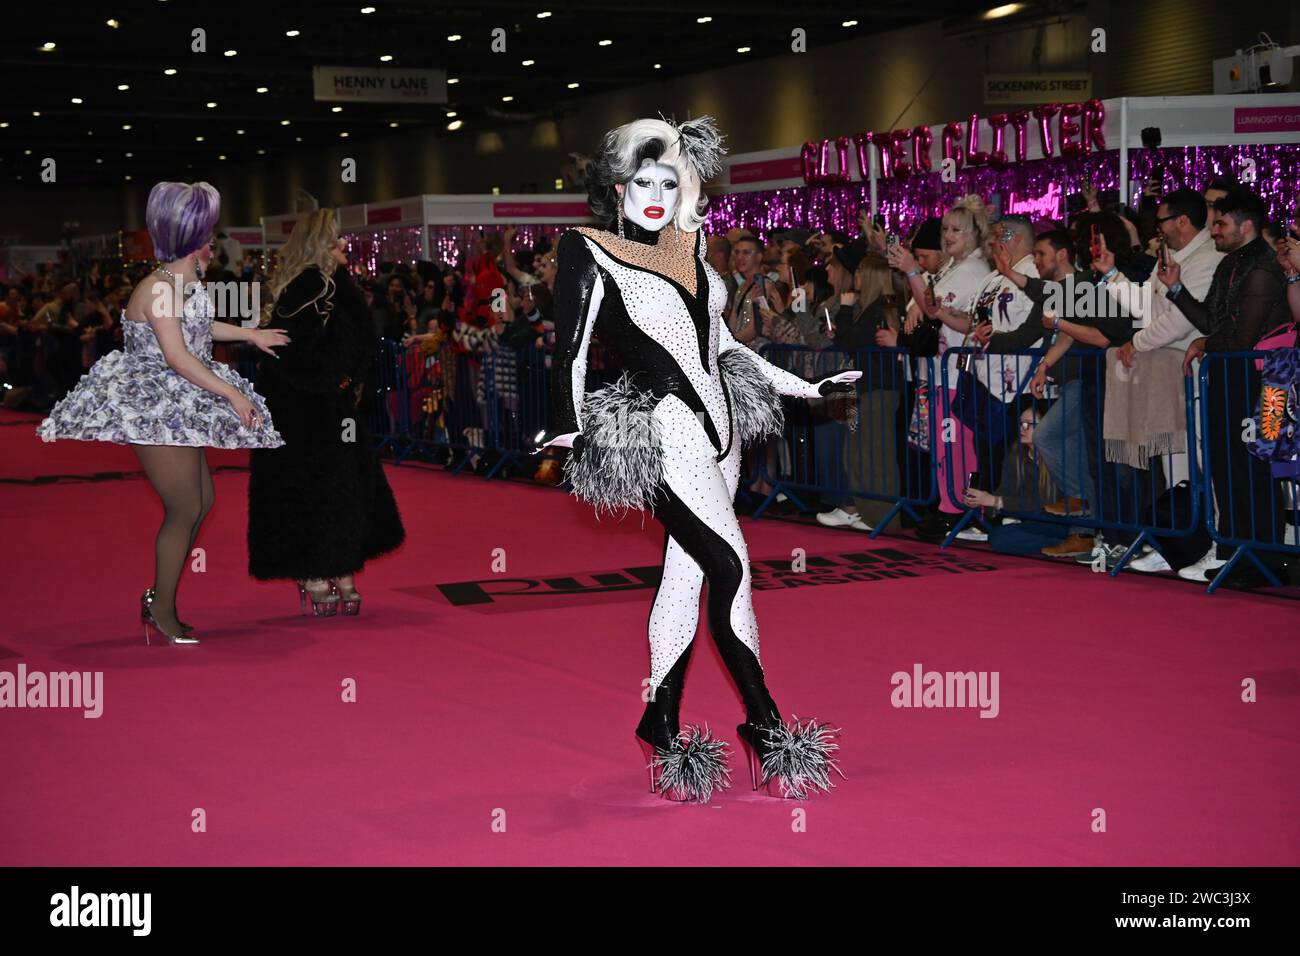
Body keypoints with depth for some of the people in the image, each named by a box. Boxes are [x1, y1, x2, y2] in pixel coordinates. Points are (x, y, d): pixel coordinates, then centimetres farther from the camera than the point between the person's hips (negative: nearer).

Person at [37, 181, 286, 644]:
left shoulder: (188, 283, 9)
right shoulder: (157, 288, -21)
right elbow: (177, 356, -26)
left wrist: (250, 333, 31)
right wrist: (232, 395, -25)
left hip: (180, 408, 10)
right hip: (152, 410, -10)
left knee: (203, 499, 13)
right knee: (185, 509, -6)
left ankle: (159, 597, 23)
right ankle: (163, 615, 6)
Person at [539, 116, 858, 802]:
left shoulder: (688, 250, 14)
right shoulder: (590, 253, -4)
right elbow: (570, 351, -11)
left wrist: (809, 388, 21)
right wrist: (568, 431, -25)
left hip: (718, 421, 7)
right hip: (662, 429, -7)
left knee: (686, 572, 7)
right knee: (731, 567, -12)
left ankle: (662, 723, 15)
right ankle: (765, 725, -3)